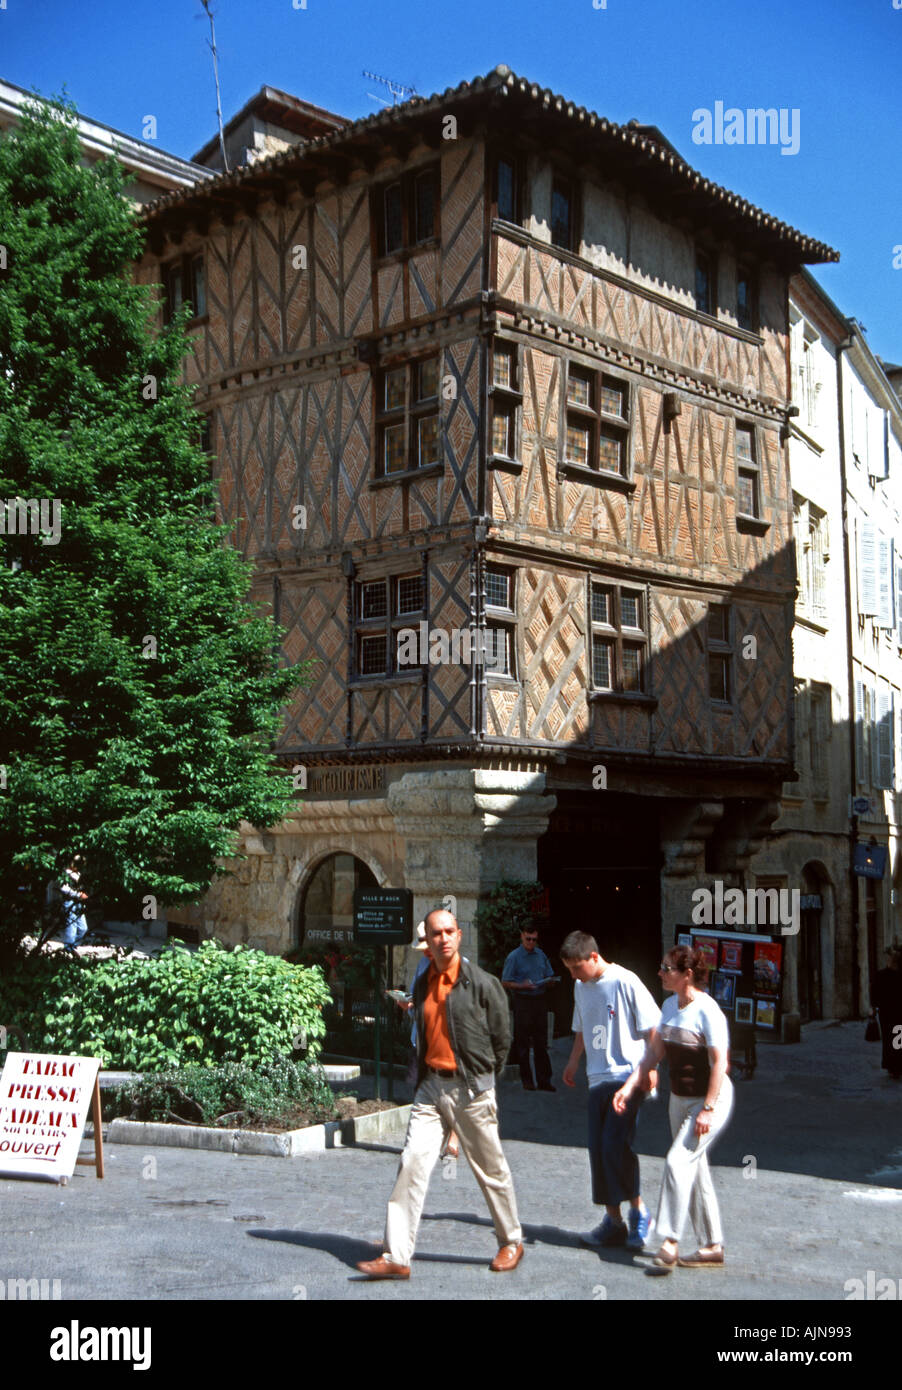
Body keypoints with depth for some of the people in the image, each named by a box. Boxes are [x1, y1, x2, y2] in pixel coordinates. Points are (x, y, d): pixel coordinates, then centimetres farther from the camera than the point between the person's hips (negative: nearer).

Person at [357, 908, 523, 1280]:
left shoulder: (483, 983, -8)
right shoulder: (422, 986, 8)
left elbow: (502, 1037, 0)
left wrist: (481, 1077, 5)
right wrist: (423, 1075, 13)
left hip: (471, 1089, -4)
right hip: (431, 1087, 4)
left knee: (491, 1170, 8)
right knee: (412, 1164, -5)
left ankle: (511, 1242, 27)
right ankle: (396, 1257, -2)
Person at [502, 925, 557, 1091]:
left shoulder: (541, 955, 12)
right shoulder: (514, 957, -3)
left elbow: (550, 977, 19)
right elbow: (505, 983, -5)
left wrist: (548, 981, -4)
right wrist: (522, 986, -18)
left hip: (539, 1001, 4)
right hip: (522, 1001, -4)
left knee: (541, 1042, 5)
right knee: (522, 1043, 0)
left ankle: (544, 1080, 9)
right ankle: (527, 1080, 8)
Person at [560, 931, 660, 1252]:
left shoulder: (625, 982, -10)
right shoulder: (581, 987, 12)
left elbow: (653, 1027, -8)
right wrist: (573, 1061, 26)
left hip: (627, 1076, -7)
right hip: (597, 1080, 7)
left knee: (616, 1145, -14)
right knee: (598, 1149, 4)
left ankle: (638, 1213, 2)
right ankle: (613, 1220, 12)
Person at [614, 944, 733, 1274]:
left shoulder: (707, 1011, -21)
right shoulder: (669, 1005, 4)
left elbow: (719, 1063, -21)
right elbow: (653, 1052, 9)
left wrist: (708, 1109, -23)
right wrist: (629, 1086, 1)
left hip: (710, 1099, -9)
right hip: (679, 1098, 9)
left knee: (678, 1162, -16)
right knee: (694, 1169, 13)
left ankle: (669, 1244, -9)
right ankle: (712, 1247, 23)